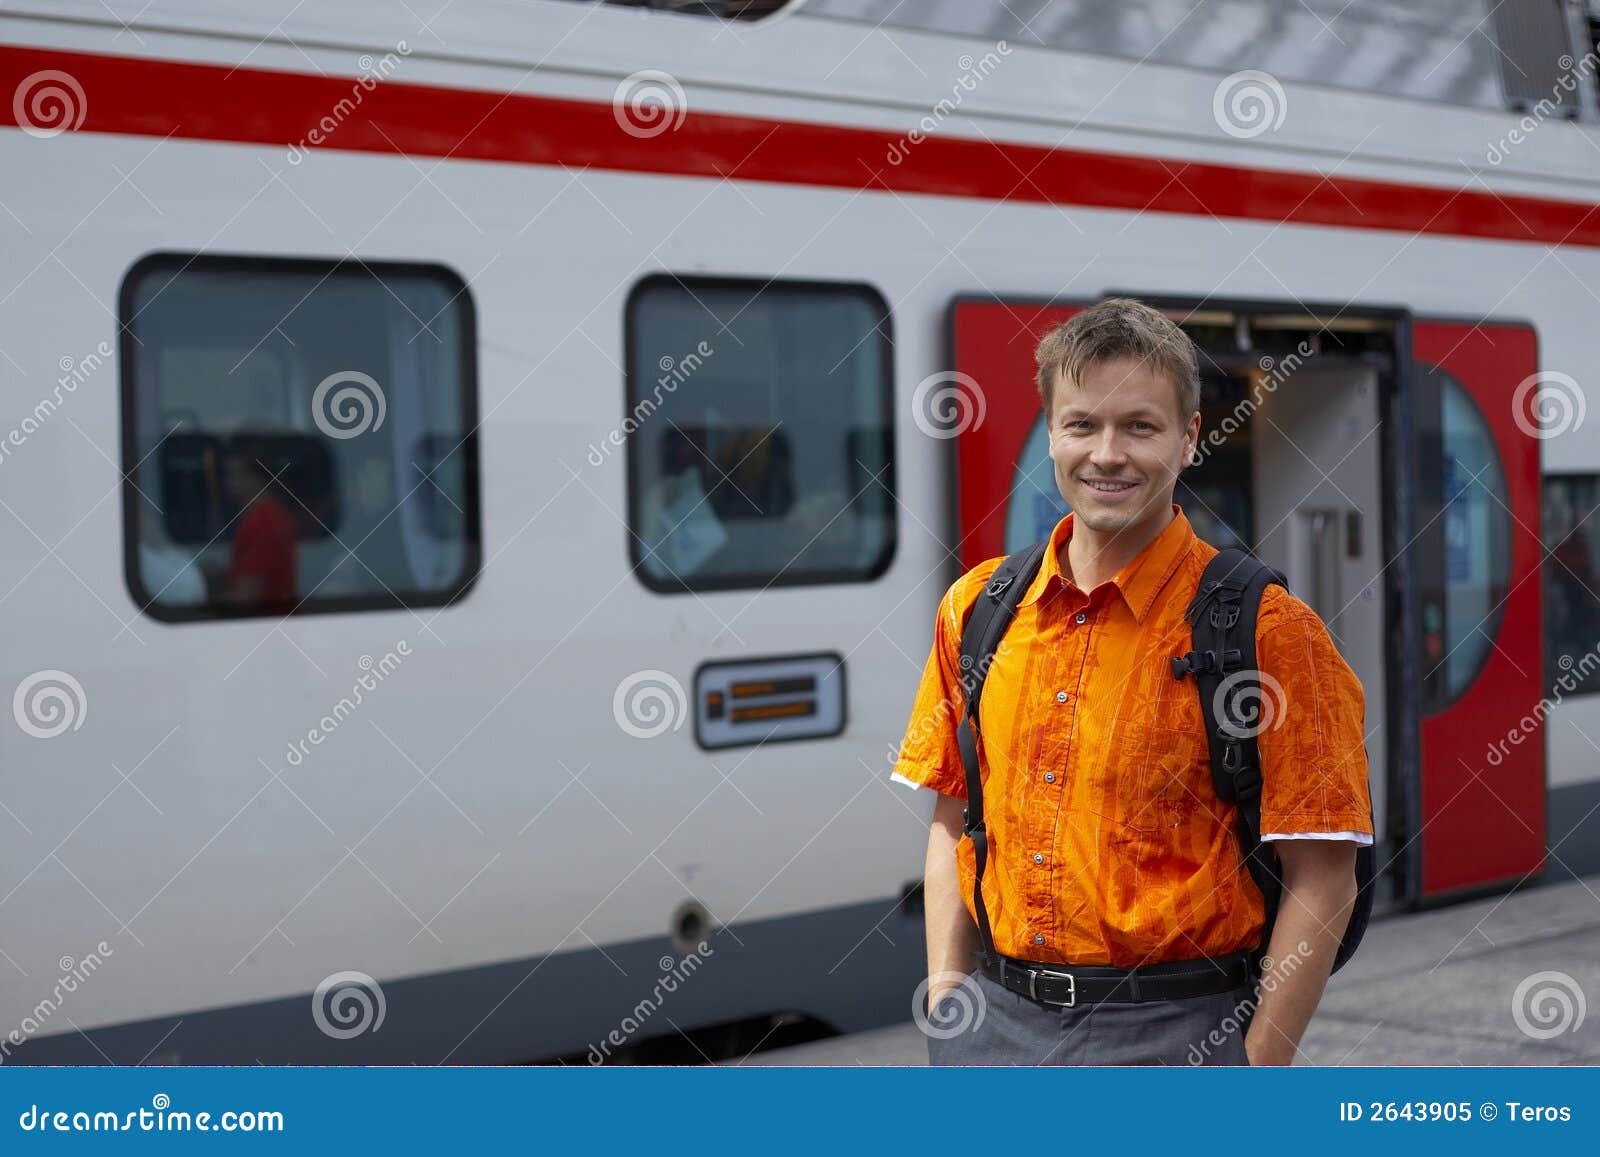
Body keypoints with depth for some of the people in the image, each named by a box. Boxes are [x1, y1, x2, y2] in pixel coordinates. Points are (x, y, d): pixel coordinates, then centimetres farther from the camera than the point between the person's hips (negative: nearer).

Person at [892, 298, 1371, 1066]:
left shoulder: (1266, 629, -9)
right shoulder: (975, 608, 5)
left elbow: (1321, 880, -9)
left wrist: (1255, 1071, -13)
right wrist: (947, 1002, 5)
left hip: (1175, 1034, -4)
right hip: (998, 1026, 4)